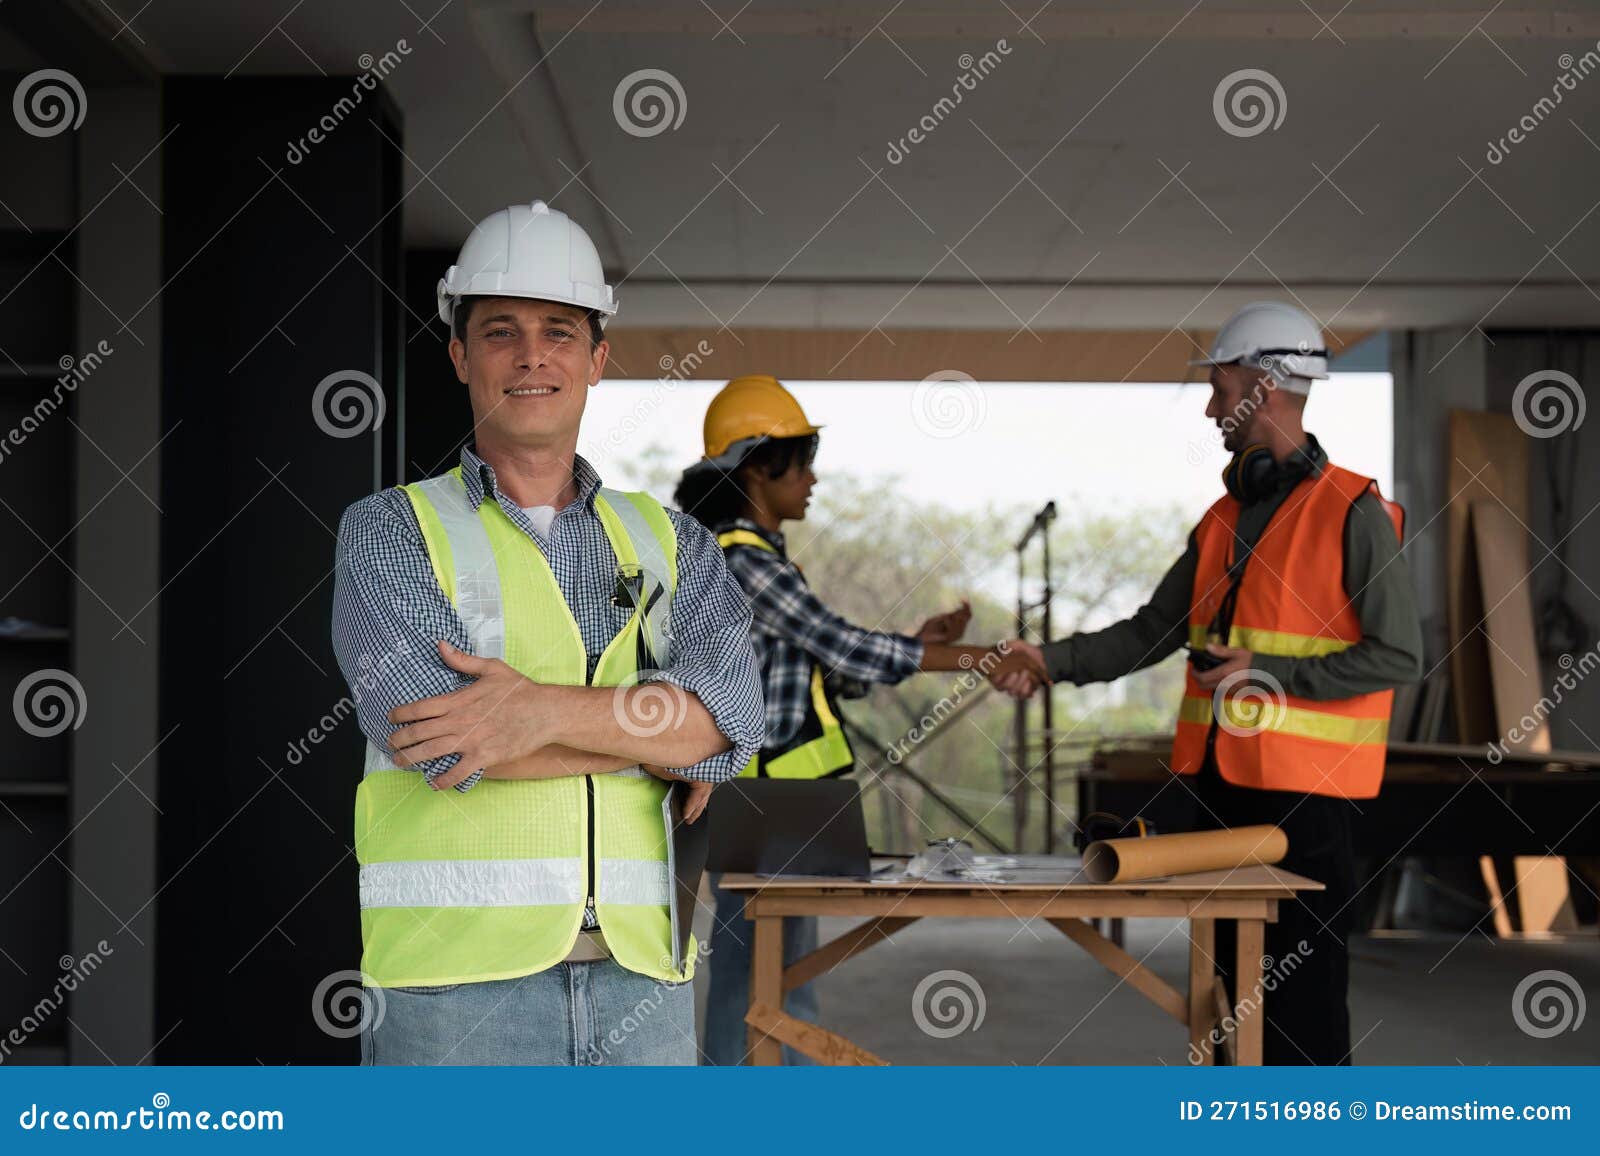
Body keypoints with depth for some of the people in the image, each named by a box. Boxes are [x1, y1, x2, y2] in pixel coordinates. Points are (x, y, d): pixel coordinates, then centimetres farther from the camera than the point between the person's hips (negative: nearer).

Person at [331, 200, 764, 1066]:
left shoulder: (672, 544, 13)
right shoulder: (389, 532, 4)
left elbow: (728, 718, -5)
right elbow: (447, 738, -13)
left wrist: (544, 710, -18)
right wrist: (653, 743, -6)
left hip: (641, 983, 3)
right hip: (455, 984, -3)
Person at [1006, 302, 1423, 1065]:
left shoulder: (1352, 513, -10)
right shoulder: (1224, 519, 14)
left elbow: (1398, 656, -13)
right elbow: (1152, 632, 17)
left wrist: (1269, 674, -16)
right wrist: (1049, 661, 7)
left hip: (1304, 791, -8)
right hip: (1220, 780, 8)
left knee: (1304, 988, -4)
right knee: (1233, 977, 14)